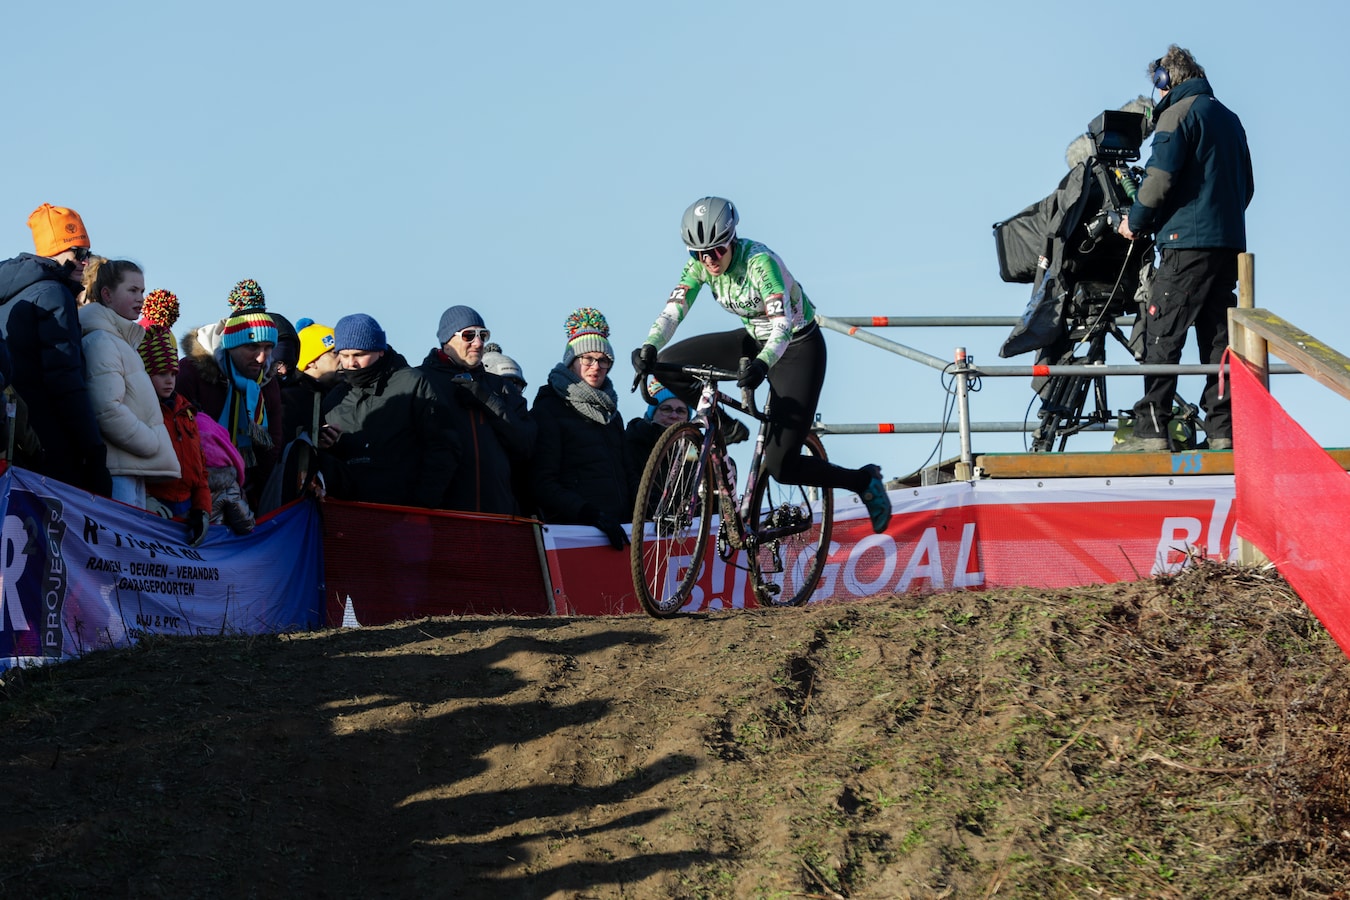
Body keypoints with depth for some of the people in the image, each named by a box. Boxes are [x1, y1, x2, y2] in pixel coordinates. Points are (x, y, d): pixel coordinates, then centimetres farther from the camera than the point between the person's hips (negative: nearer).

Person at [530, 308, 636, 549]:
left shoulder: (610, 412, 24)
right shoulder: (548, 411, 2)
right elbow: (542, 484, -8)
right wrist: (590, 514, -20)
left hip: (621, 525, 6)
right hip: (573, 528, -6)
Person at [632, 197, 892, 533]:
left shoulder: (759, 261, -29)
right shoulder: (700, 263, -11)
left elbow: (782, 325, -37)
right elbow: (673, 311, -18)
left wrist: (762, 364, -56)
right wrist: (649, 348, -37)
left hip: (798, 347, -7)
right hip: (754, 341, 7)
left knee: (781, 466, -14)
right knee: (669, 364, -12)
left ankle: (864, 482, 9)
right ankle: (728, 428, 7)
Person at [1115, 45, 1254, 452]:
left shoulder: (1179, 113, -4)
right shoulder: (1228, 118, 21)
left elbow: (1160, 175, -14)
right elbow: (1246, 186, 23)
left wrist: (1135, 221, -2)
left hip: (1188, 241, -8)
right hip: (1230, 242, 8)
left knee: (1161, 334, -7)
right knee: (1217, 338, 8)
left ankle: (1151, 430, -12)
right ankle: (1223, 430, 4)